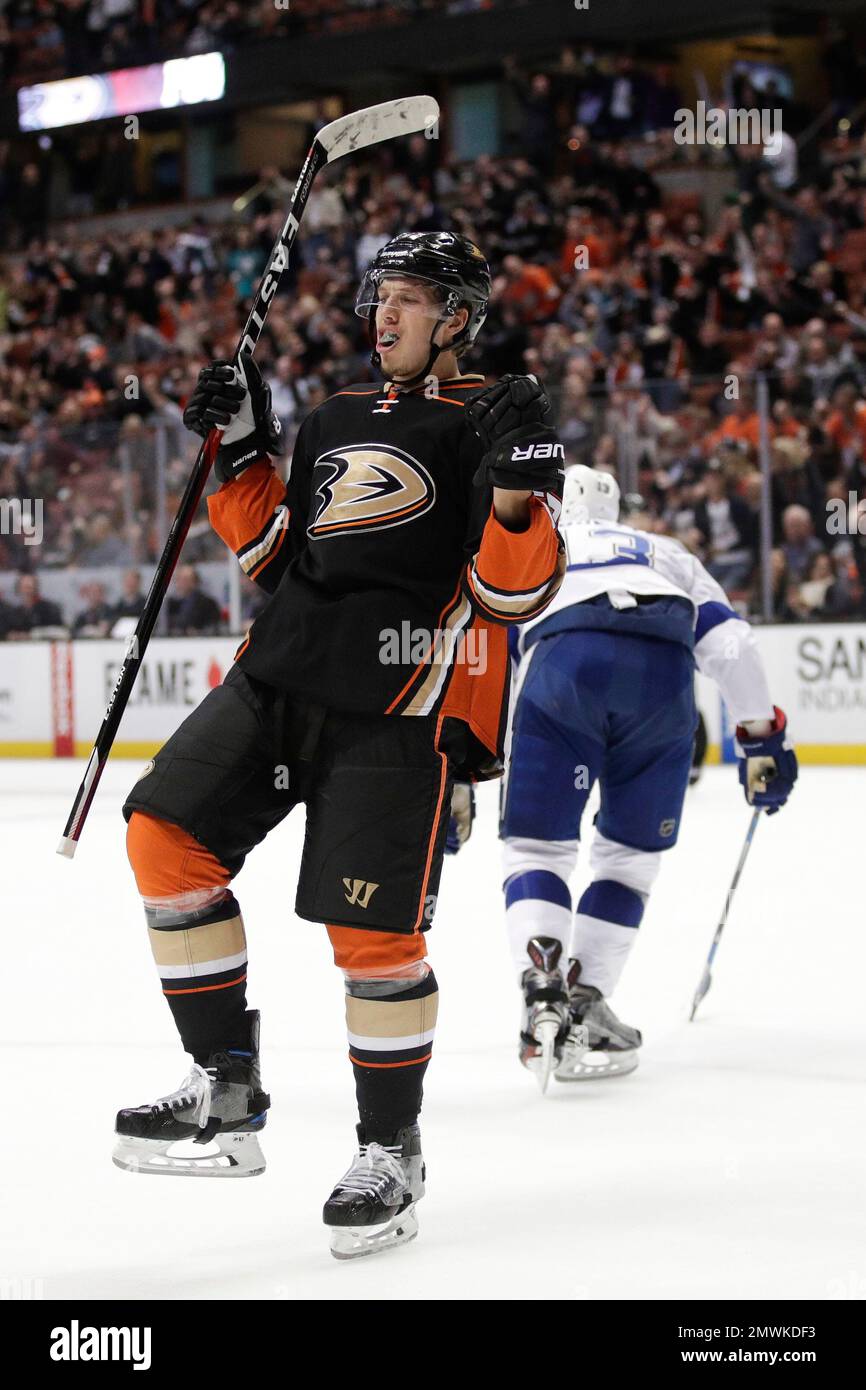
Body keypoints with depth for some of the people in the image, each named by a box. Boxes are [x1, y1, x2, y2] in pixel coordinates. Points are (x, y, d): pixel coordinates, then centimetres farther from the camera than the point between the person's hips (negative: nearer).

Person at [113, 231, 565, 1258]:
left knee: (373, 933, -8)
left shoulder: (488, 422, 0)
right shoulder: (336, 422, 21)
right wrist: (239, 451, 16)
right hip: (280, 677, 7)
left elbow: (513, 593, -8)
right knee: (168, 834, -4)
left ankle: (391, 1151, 11)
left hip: (400, 709, -7)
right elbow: (273, 554, 26)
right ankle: (226, 1094, 5)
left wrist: (518, 482, -24)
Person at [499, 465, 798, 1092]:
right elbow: (730, 643, 23)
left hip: (561, 660, -1)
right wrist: (763, 737, 26)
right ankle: (583, 1006, 11)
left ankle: (544, 999, -12)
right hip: (662, 670, 2)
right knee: (632, 855, 18)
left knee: (535, 846, 9)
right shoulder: (665, 554, 38)